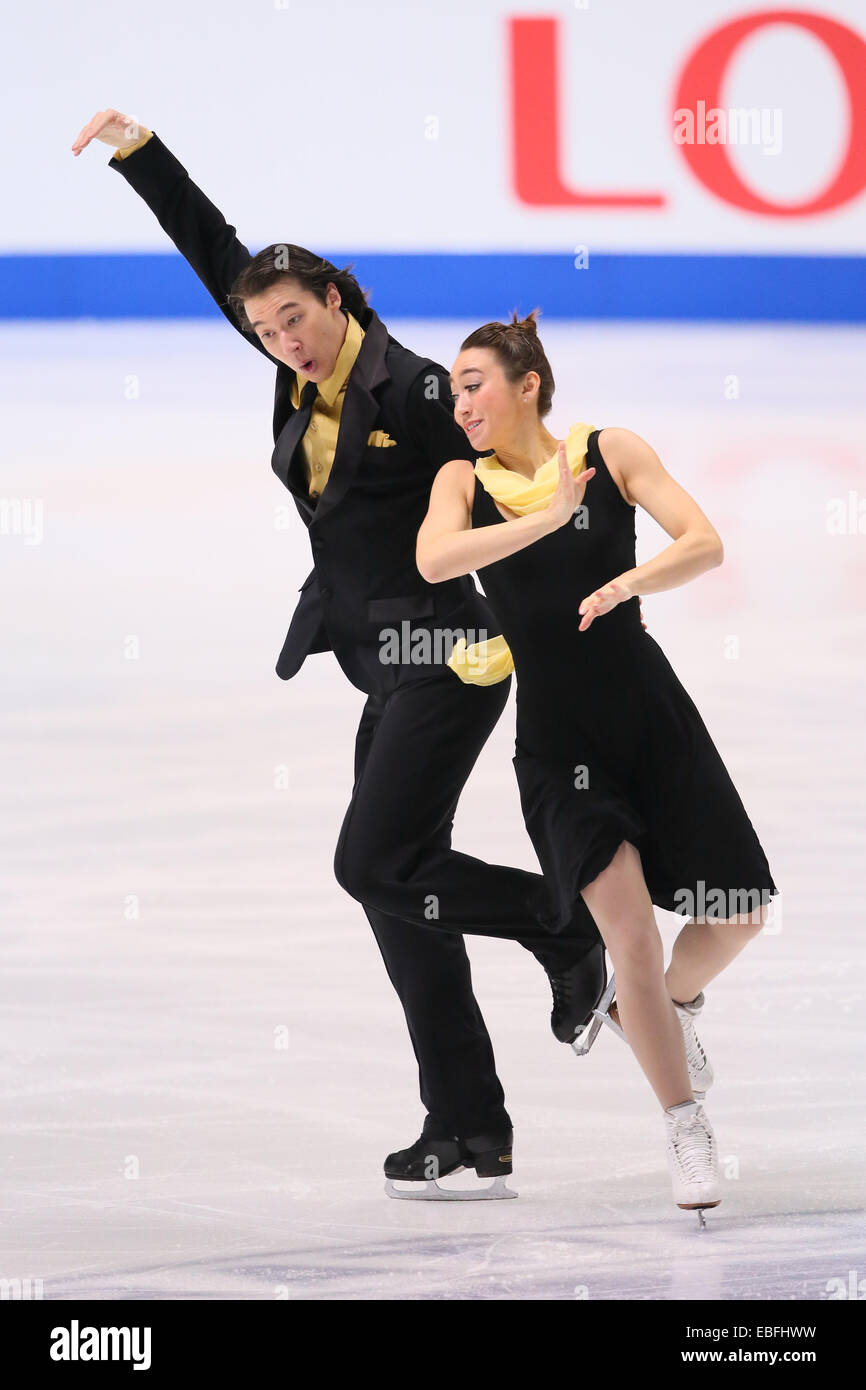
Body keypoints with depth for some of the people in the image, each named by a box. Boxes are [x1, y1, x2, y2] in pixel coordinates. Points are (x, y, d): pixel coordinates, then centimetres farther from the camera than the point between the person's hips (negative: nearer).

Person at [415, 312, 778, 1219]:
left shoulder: (611, 453, 1)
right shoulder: (464, 480, 3)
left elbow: (704, 542, -10)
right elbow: (433, 561, -17)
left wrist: (631, 581, -28)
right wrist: (552, 515, -20)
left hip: (649, 710, 1)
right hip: (556, 735, -1)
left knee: (738, 913, 2)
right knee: (628, 929, -15)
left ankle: (671, 1008, 35)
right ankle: (686, 1128, -1)